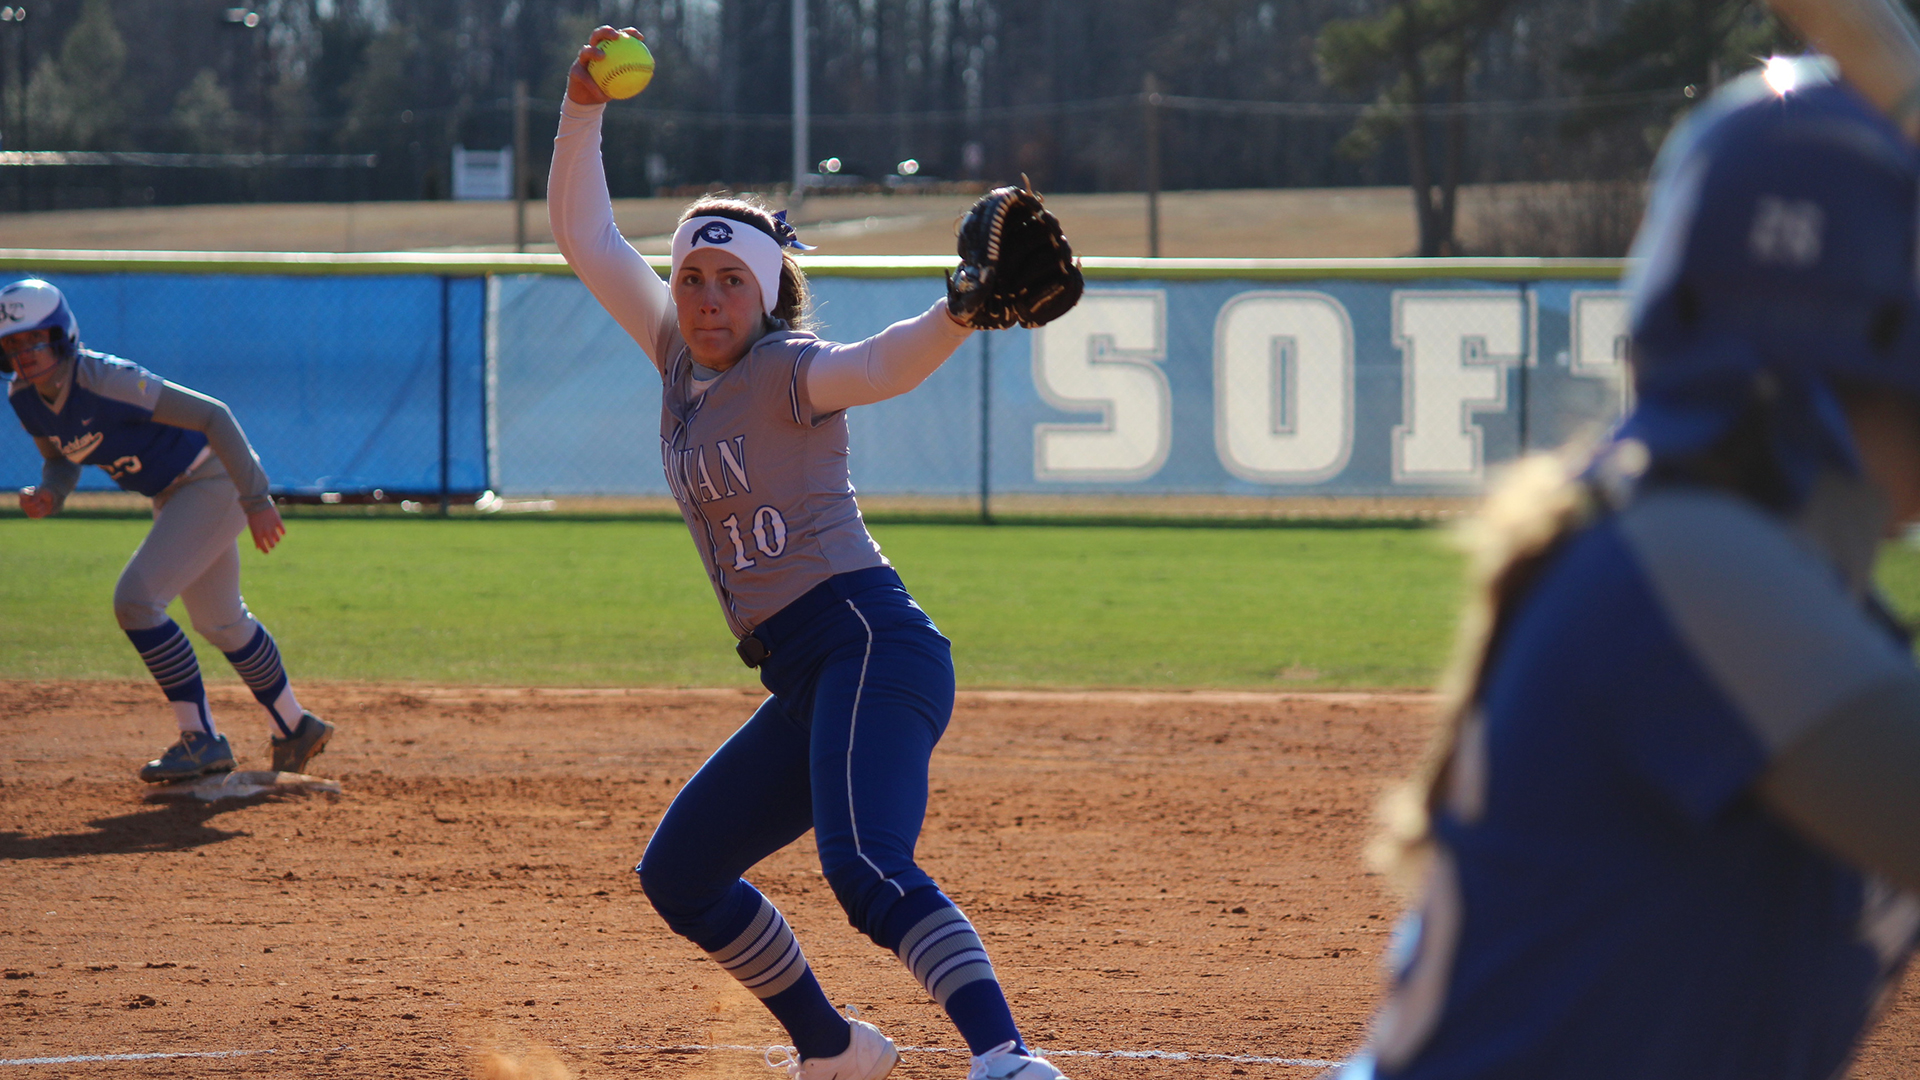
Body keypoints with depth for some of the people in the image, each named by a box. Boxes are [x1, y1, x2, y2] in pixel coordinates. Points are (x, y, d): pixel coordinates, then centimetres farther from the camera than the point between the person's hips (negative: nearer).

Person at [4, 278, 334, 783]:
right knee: (219, 622, 22)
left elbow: (211, 416, -30)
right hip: (172, 495, 9)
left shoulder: (105, 382, -31)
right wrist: (47, 496, -14)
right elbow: (61, 461, 11)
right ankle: (293, 728, 42)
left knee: (135, 599, -19)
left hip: (216, 481, -9)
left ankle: (202, 739, -9)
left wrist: (256, 501, -32)